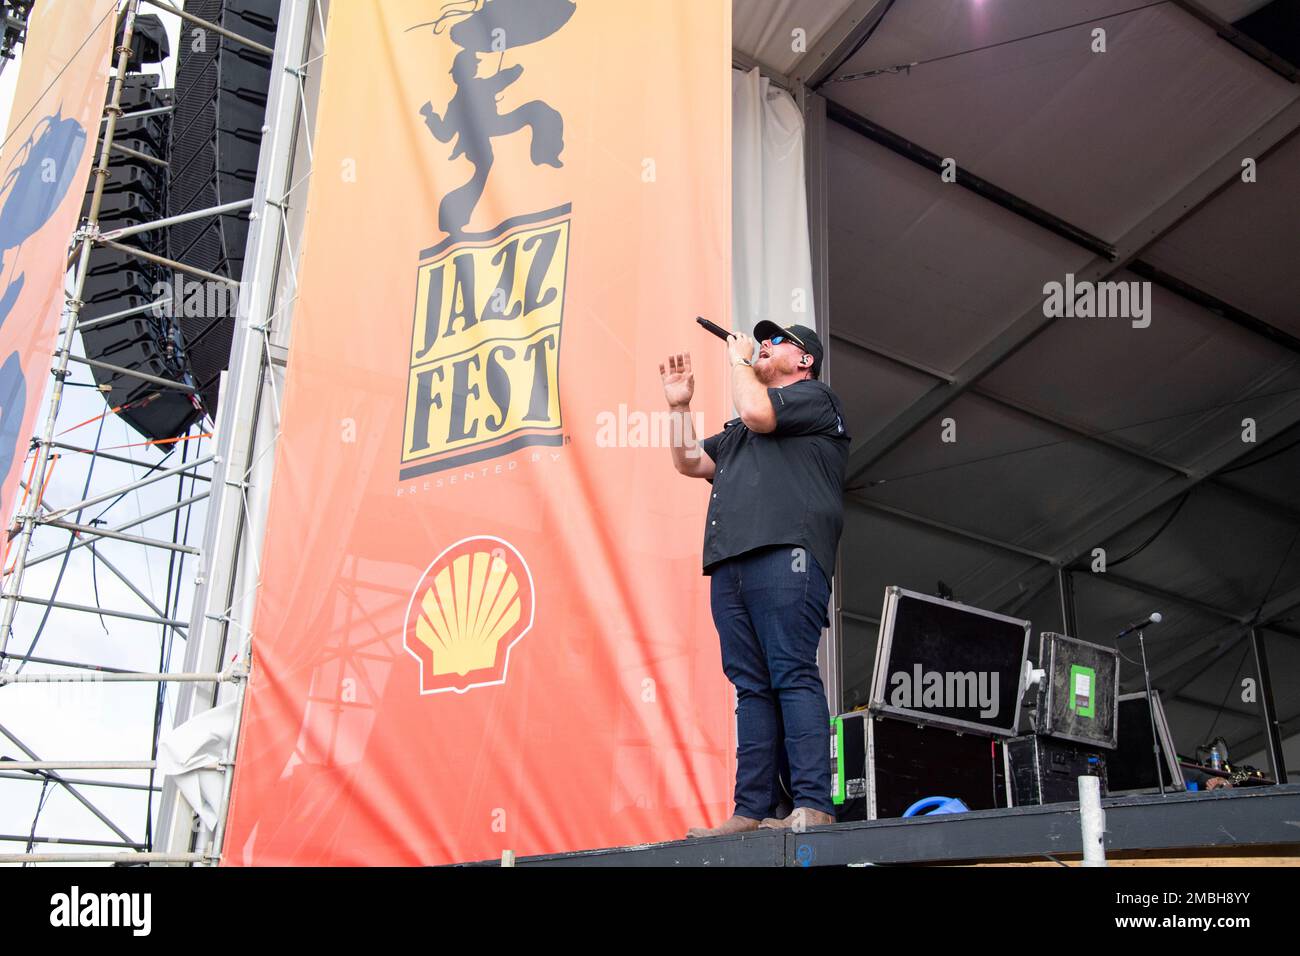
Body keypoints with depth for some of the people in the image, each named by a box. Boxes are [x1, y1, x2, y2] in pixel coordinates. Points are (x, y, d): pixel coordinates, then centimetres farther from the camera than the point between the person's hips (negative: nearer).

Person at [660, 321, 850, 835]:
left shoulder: (815, 396, 11)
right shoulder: (739, 430, 35)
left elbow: (756, 412, -6)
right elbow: (690, 462, 31)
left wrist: (739, 359, 10)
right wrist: (680, 405, 21)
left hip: (785, 552, -8)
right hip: (730, 562, 8)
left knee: (792, 676, -15)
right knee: (752, 686, 2)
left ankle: (811, 806, -17)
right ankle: (752, 811, 0)